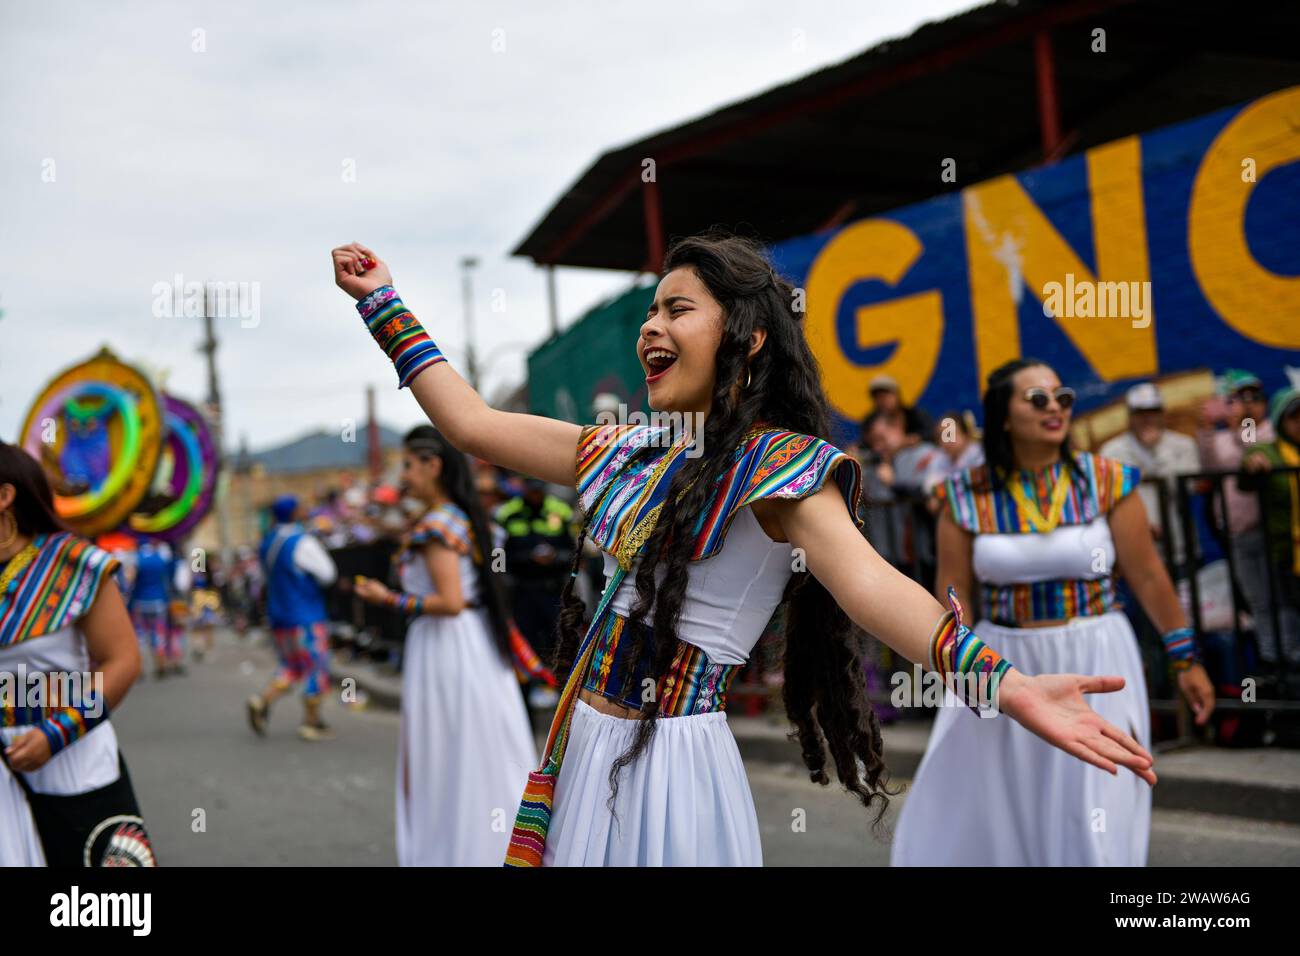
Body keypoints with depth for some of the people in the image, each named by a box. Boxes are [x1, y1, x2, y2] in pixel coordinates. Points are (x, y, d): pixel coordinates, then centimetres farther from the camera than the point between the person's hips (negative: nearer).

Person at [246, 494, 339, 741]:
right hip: (306, 617, -7)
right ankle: (311, 722, 8)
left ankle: (263, 701, -4)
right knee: (315, 668, 4)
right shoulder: (303, 542, -17)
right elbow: (327, 574, -14)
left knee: (291, 666, 17)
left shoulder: (267, 543, 6)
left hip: (278, 616, 7)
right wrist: (321, 549, 4)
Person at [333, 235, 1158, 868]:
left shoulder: (779, 466, -11)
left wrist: (1003, 683, -44)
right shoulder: (626, 455, 9)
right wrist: (381, 300, 20)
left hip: (670, 763, -7)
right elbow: (472, 423, 15)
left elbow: (865, 580, -27)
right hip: (580, 746, 7)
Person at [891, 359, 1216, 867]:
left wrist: (1185, 659, 0)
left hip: (1094, 660, -1)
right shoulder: (968, 495, -3)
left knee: (1095, 819, 0)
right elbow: (954, 589, 0)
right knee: (974, 814, 8)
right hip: (1004, 661, 1)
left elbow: (1148, 577, -2)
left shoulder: (1106, 481, -5)